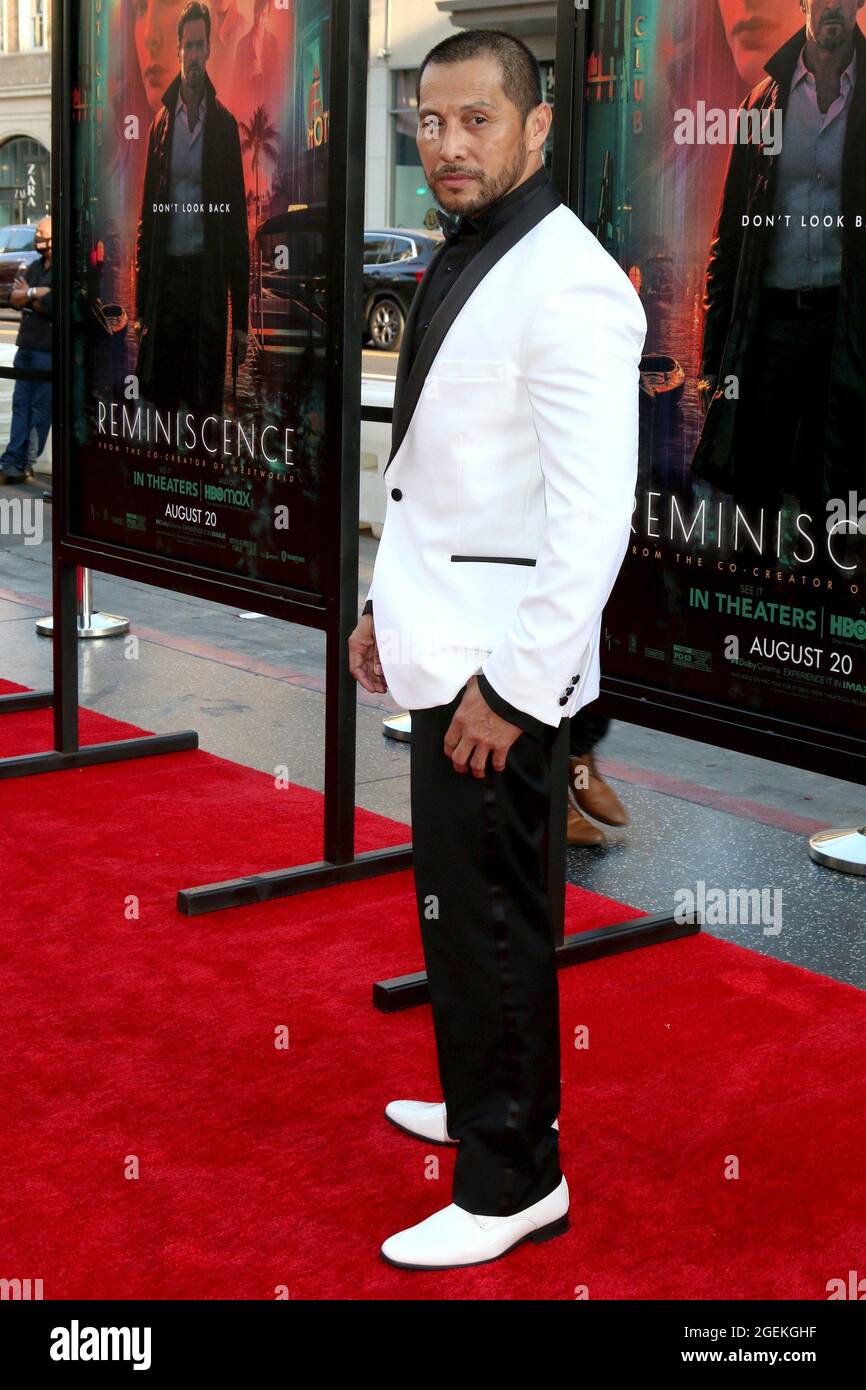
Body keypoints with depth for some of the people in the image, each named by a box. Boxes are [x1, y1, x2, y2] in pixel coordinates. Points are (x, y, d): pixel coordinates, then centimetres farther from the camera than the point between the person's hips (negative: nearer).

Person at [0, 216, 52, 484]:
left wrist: (26, 294, -2)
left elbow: (51, 305, -20)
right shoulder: (34, 267, 16)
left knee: (40, 408, -2)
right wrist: (35, 293, -12)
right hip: (26, 346, 8)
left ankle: (25, 462, 1)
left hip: (48, 350, -8)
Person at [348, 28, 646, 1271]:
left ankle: (514, 1183, 13)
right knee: (464, 900, 20)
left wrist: (511, 686, -22)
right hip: (442, 643, 9)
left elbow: (595, 518, -24)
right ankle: (487, 1102, 37)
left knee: (484, 913, -1)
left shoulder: (567, 287, -19)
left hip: (498, 659, -9)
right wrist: (386, 602, 20)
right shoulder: (462, 261, 12)